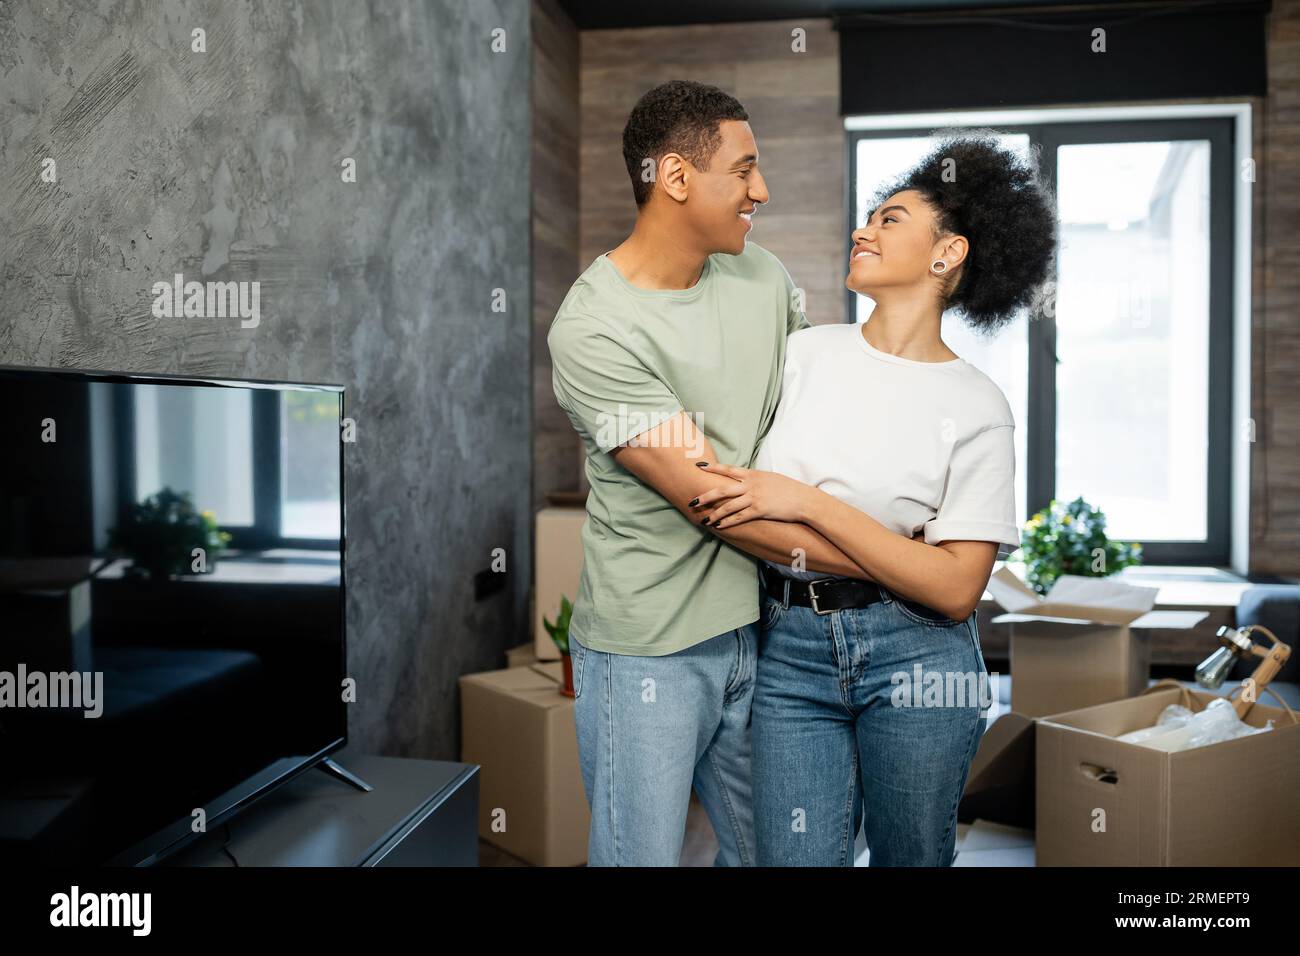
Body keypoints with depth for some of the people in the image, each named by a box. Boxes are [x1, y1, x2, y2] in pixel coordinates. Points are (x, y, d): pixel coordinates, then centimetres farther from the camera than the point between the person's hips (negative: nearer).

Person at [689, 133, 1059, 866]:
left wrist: (806, 503, -19)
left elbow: (956, 587, -14)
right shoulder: (804, 352, 5)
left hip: (917, 662, -2)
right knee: (797, 858, 3)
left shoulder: (977, 407, -6)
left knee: (911, 858, 13)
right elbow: (735, 476, 14)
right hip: (792, 649, 2)